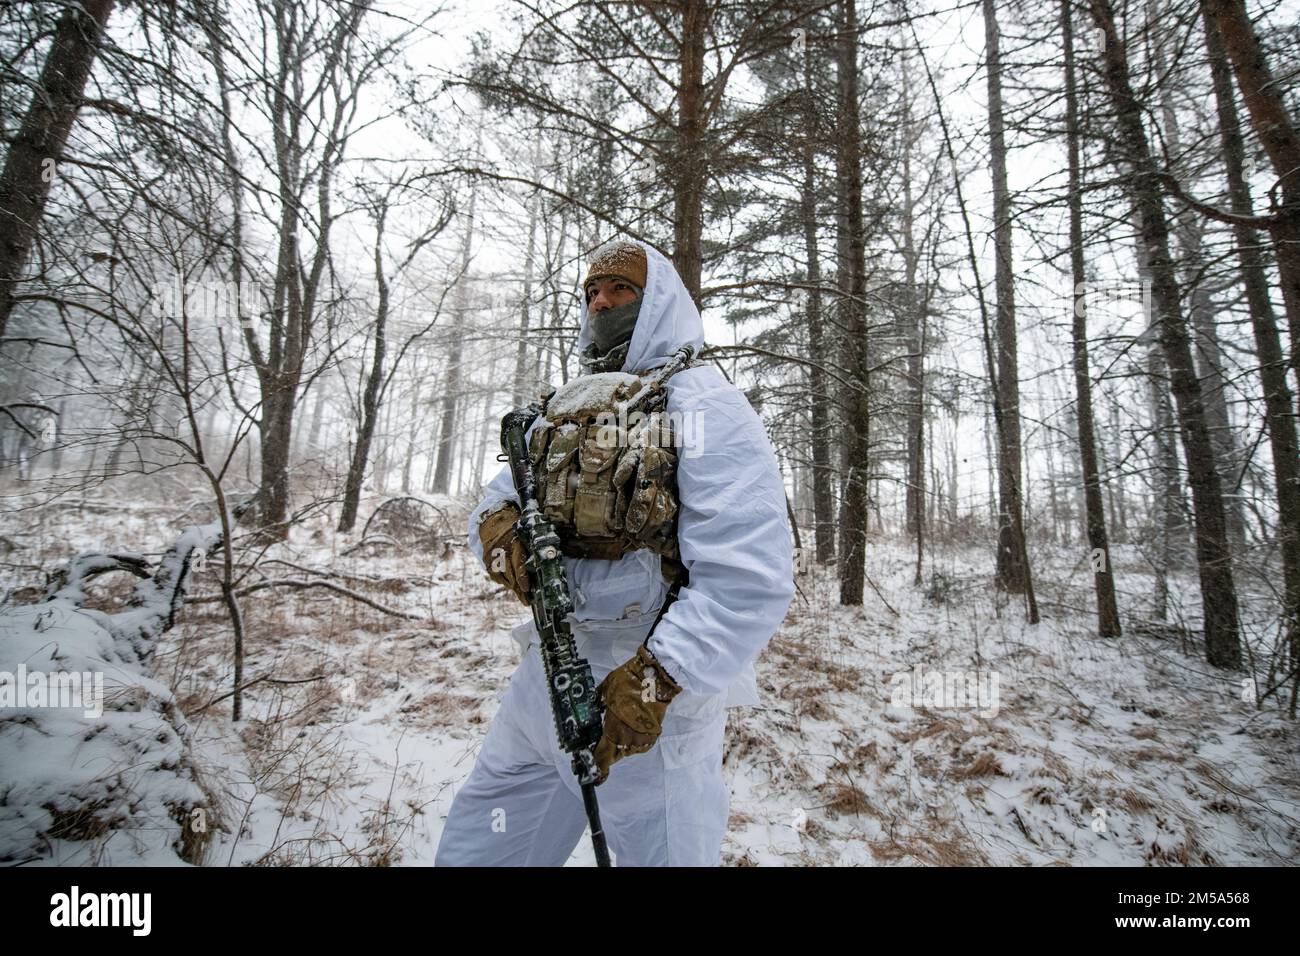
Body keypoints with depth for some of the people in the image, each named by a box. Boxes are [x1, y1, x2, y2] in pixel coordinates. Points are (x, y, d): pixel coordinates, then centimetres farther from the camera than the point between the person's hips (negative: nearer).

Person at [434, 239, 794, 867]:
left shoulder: (700, 404, -11)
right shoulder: (564, 406, 12)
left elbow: (750, 576, -21)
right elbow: (498, 497, 13)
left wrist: (654, 680, -25)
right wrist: (498, 526, -10)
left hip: (652, 692, -7)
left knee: (657, 852, 12)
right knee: (471, 850, 21)